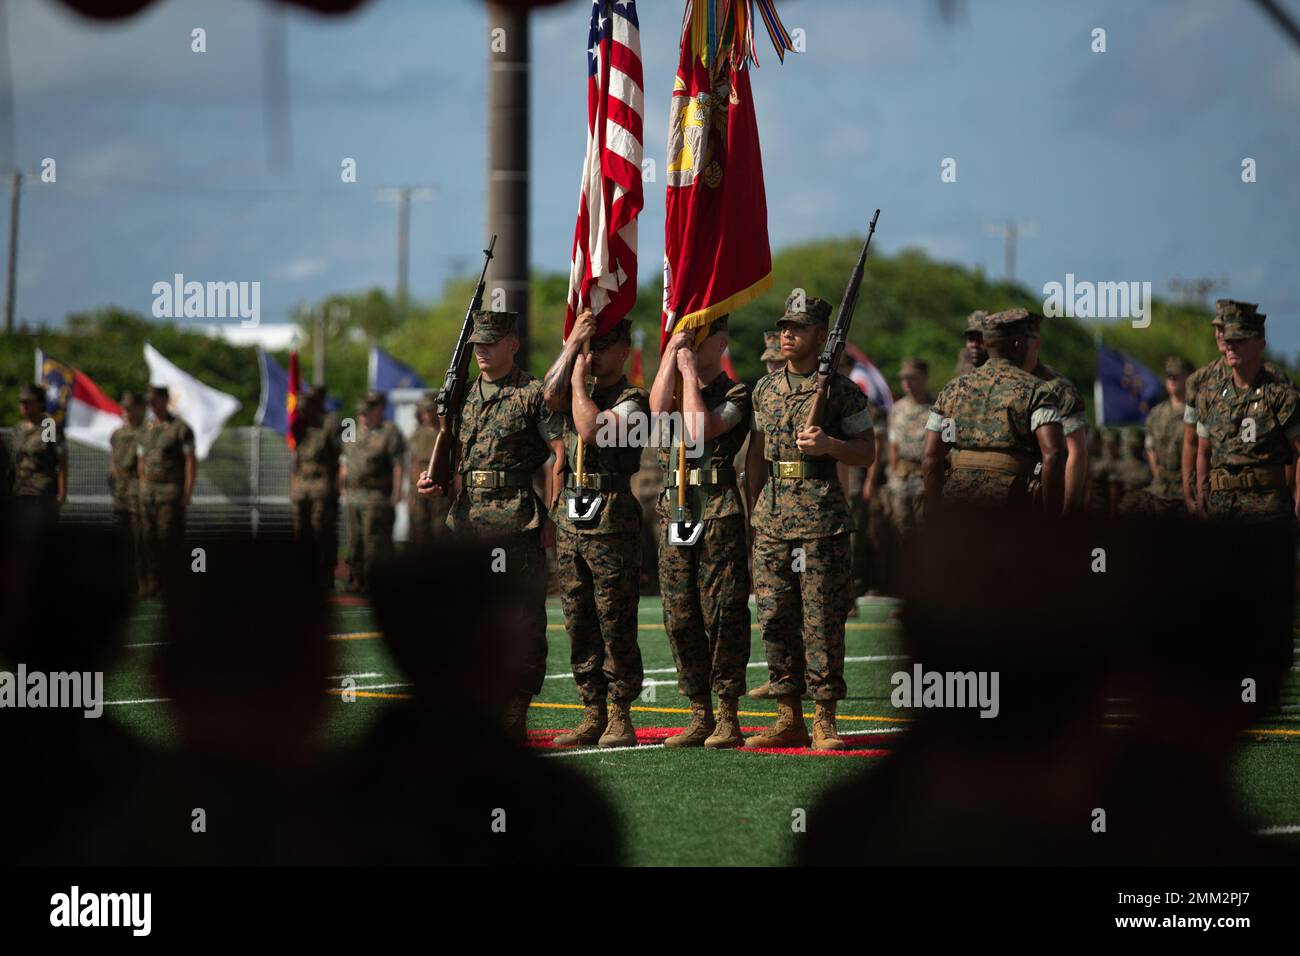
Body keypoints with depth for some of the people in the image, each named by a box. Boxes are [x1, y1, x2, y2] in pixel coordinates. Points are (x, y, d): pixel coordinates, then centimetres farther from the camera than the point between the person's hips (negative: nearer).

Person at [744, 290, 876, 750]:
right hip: (771, 517, 5)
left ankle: (825, 722, 0)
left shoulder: (843, 391, -1)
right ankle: (789, 720, 12)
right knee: (774, 618, 5)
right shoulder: (765, 388, 13)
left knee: (822, 621, -4)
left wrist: (828, 445, -15)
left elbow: (868, 454, 2)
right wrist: (752, 514, 13)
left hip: (821, 518, -5)